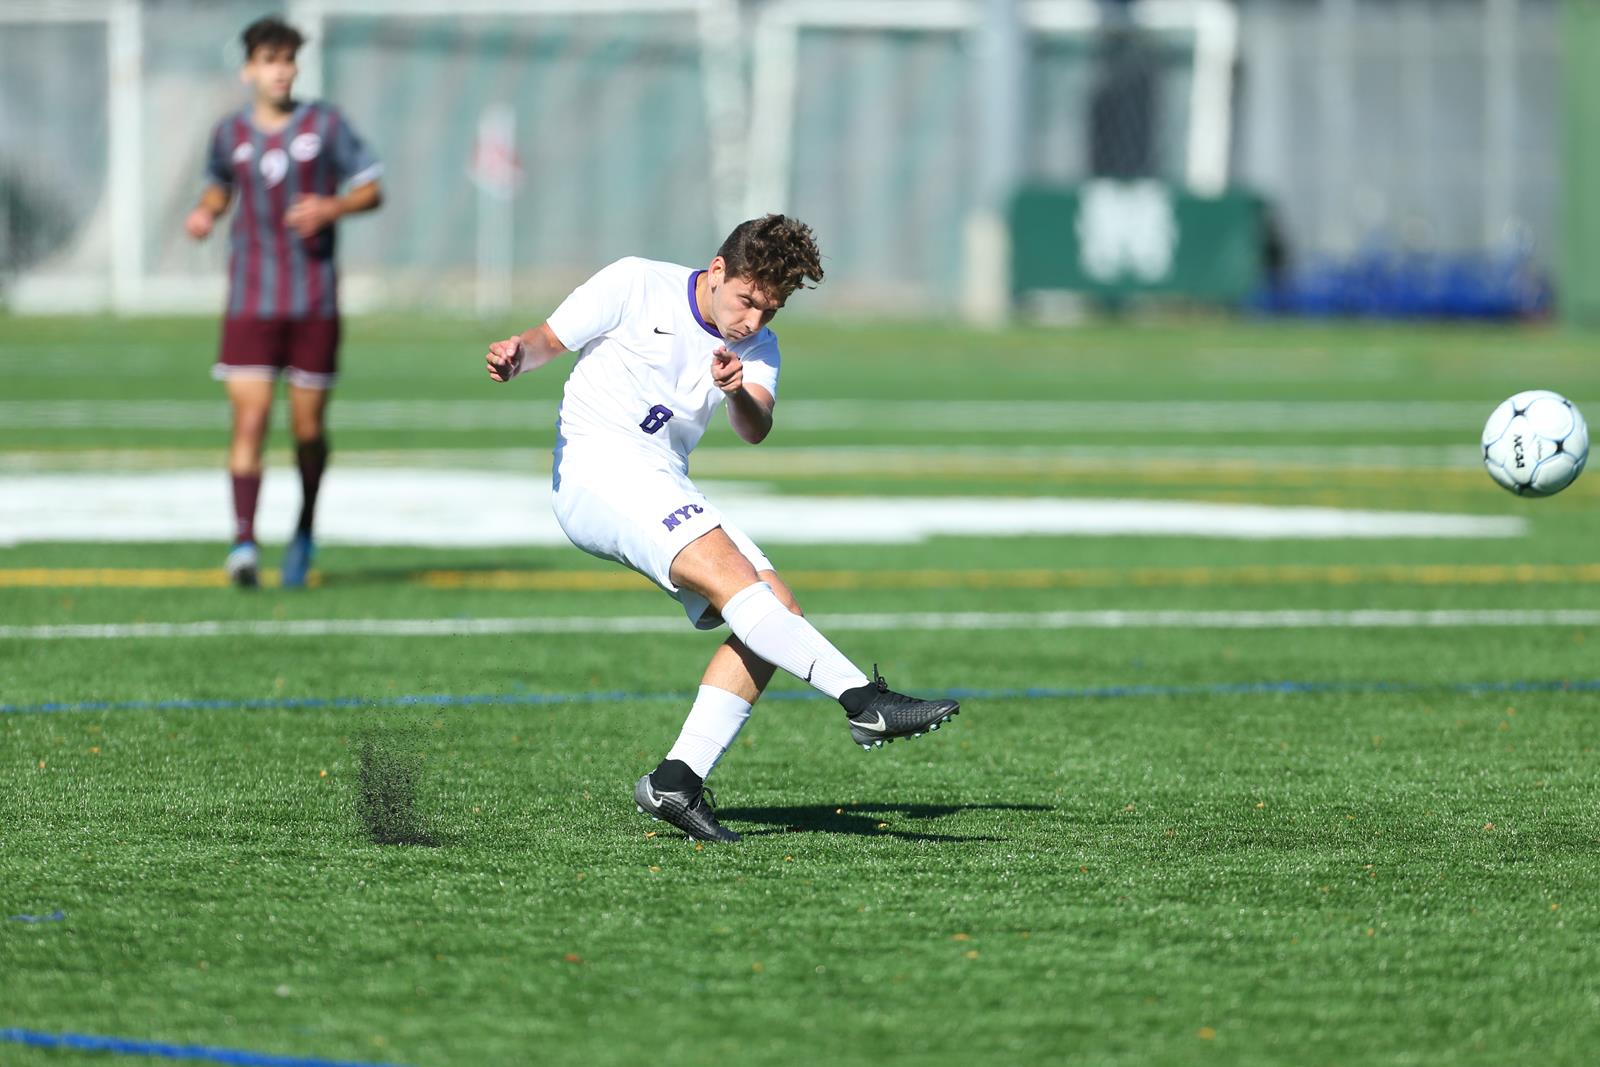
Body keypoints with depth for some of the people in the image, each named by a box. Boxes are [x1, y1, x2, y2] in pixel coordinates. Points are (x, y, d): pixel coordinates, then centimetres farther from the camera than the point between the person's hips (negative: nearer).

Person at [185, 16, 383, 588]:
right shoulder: (230, 133, 5)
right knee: (250, 418, -14)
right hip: (250, 301, 0)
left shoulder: (325, 123, 0)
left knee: (309, 428, 6)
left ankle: (304, 533, 30)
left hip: (314, 302, 0)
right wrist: (205, 212, 3)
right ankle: (243, 544, -19)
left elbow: (372, 190, 3)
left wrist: (332, 208, -16)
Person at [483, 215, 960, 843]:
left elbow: (755, 431, -9)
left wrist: (740, 394, -32)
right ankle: (866, 702, -36)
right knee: (728, 575, -27)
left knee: (779, 611, -8)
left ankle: (677, 780, -12)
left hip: (666, 494, 7)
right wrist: (515, 357, -22)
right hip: (596, 467, -7)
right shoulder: (636, 286, -3)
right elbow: (547, 342, 1)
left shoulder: (757, 348, 9)